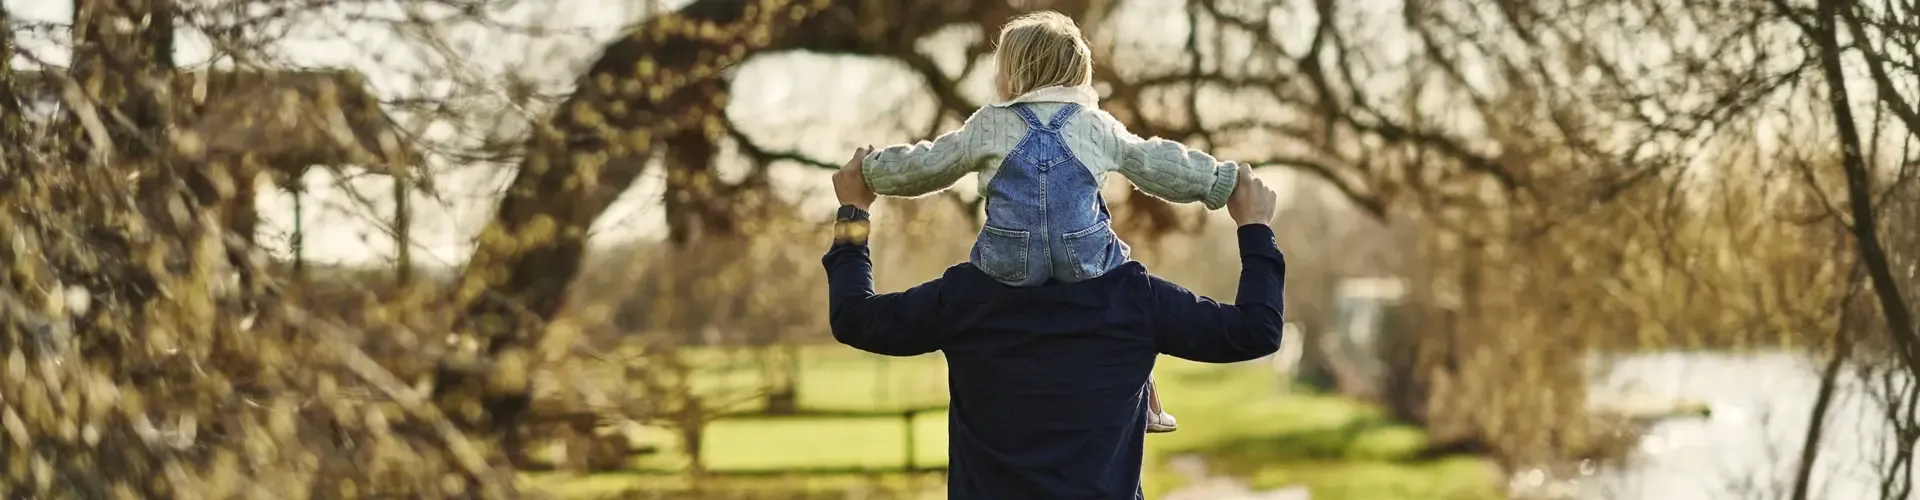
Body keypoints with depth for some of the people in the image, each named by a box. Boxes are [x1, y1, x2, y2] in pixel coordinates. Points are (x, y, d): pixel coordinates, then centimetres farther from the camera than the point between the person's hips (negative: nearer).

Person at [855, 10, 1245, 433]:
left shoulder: (987, 126, 6)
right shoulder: (1097, 126, 8)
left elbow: (924, 166, 13)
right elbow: (1157, 165, 13)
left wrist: (871, 169, 29)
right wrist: (1222, 180, 24)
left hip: (1008, 268, 0)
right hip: (1086, 266, 1)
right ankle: (1143, 402, 27)